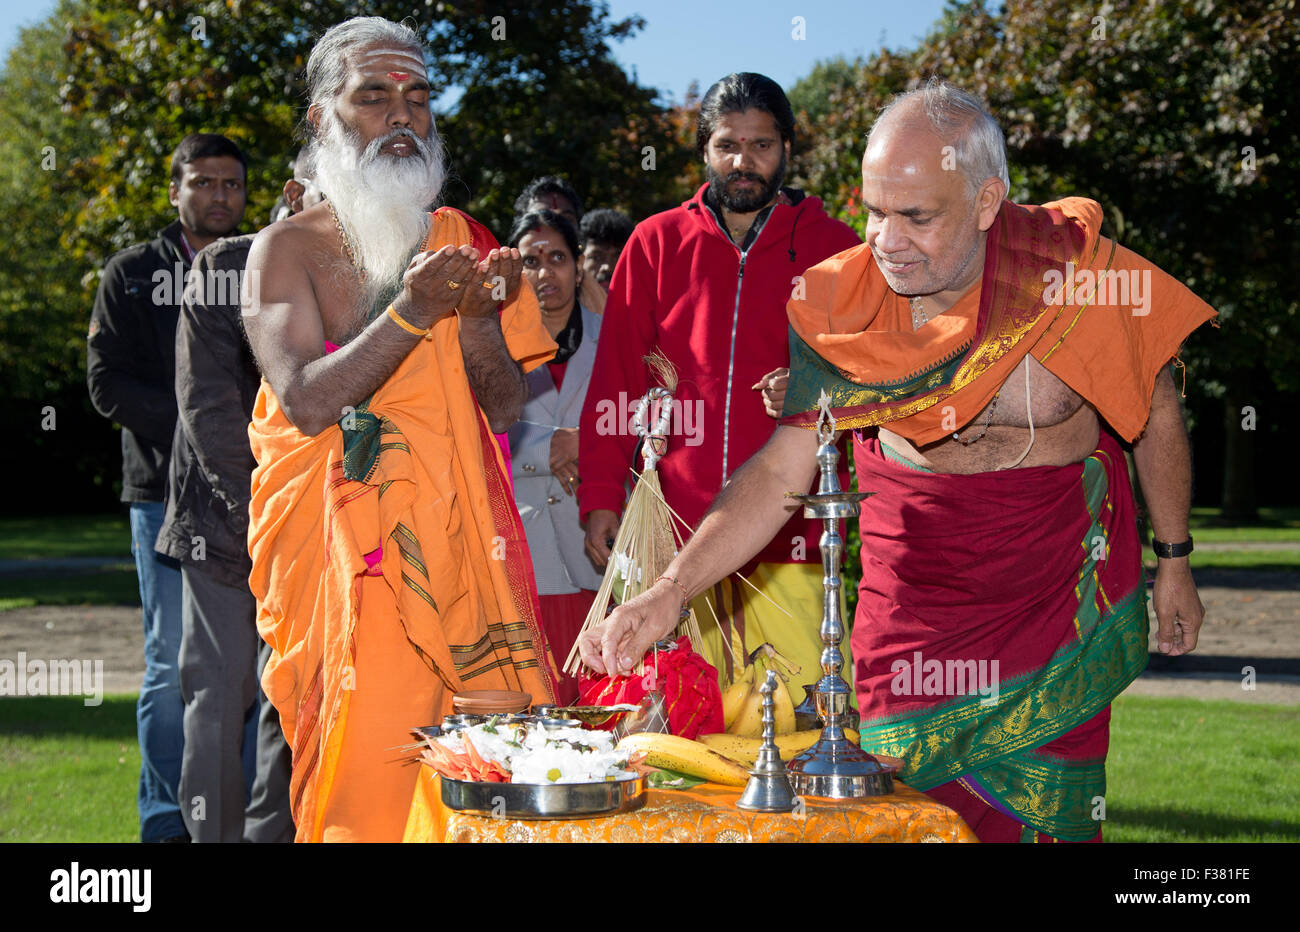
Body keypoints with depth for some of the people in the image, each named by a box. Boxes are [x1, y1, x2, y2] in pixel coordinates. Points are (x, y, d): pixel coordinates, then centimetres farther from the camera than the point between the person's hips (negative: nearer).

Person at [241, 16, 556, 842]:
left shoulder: (459, 239, 13)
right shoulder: (288, 249, 2)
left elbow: (505, 410, 9)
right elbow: (305, 402, -12)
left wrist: (476, 318, -10)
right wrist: (413, 312, -21)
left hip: (459, 535, 4)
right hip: (346, 547, -3)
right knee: (370, 761, -11)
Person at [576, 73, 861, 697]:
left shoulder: (832, 247, 10)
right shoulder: (656, 243, 13)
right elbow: (616, 381, 14)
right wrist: (600, 495, 6)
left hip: (789, 534, -1)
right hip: (678, 528, 1)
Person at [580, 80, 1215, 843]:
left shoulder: (1075, 273, -16)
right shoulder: (840, 308, -11)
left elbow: (1156, 413, 1)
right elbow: (778, 472, -7)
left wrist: (1174, 562, 9)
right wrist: (670, 593, -17)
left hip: (1060, 609, -1)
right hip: (910, 614, 2)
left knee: (1045, 820, 2)